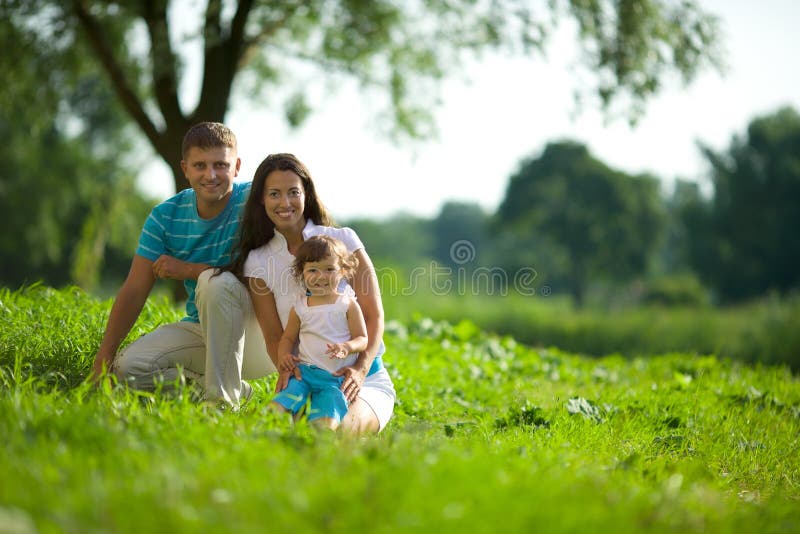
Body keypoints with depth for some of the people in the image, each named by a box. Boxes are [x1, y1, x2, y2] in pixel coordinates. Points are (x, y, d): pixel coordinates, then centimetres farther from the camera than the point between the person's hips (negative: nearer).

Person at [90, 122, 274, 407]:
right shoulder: (165, 216, -1)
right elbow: (134, 291, -4)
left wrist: (188, 269, -16)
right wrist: (102, 361, -12)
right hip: (201, 329, 5)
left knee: (216, 282, -34)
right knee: (128, 366, -18)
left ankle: (224, 398, -26)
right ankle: (235, 389, -10)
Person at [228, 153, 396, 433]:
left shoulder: (343, 240, -2)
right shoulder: (257, 262, 4)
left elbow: (374, 316, -4)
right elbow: (273, 336, 1)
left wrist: (360, 370, -22)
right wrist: (286, 368, -23)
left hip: (365, 378, -1)